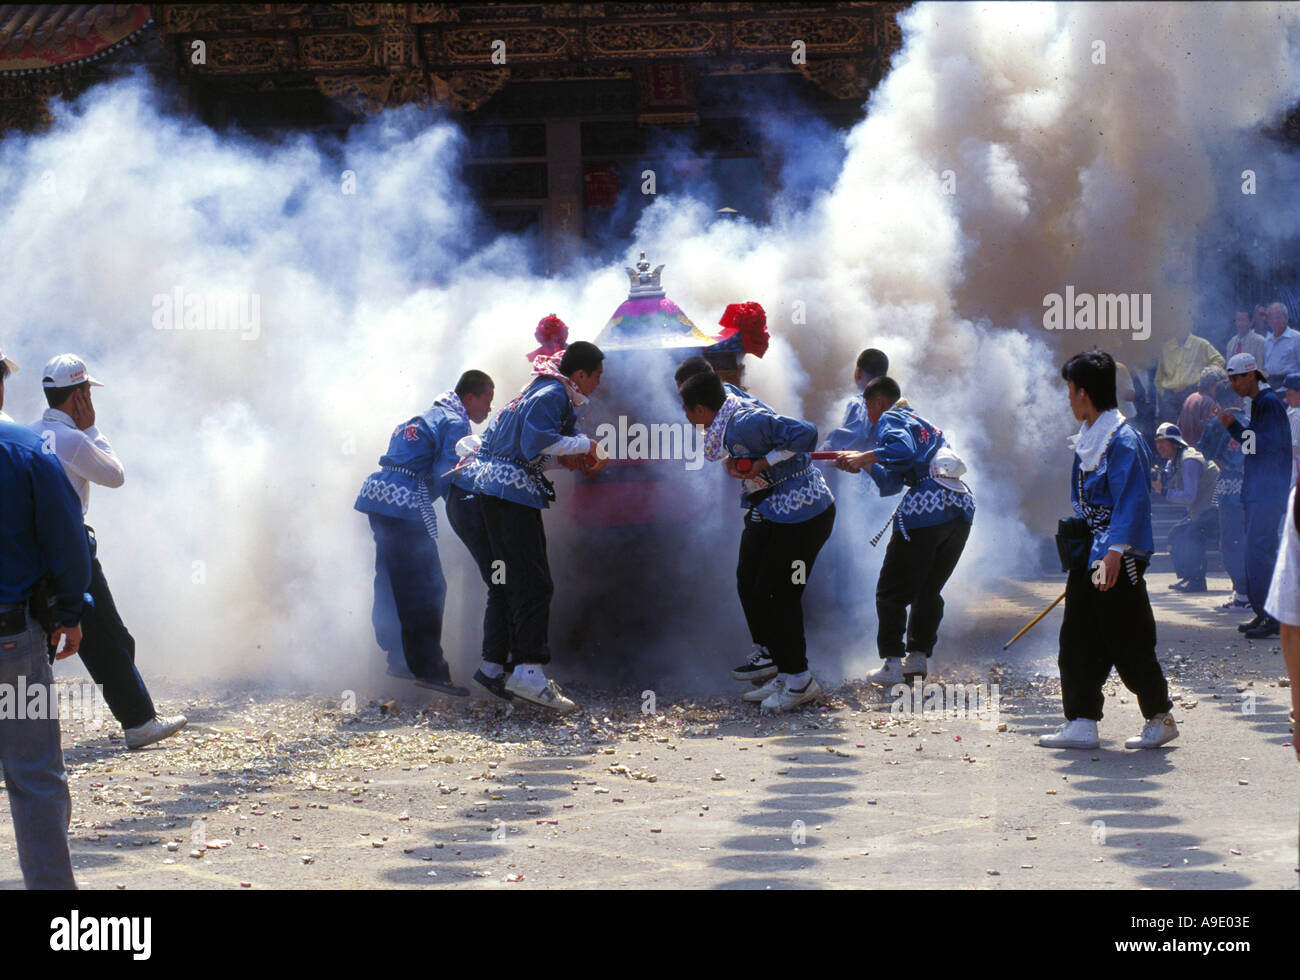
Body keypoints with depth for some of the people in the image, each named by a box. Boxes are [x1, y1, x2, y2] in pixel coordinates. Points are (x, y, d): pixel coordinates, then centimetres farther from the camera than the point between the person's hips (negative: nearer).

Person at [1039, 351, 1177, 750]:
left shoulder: (1123, 441, -16)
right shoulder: (1088, 439, 12)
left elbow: (1131, 501, -22)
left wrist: (1114, 553, -29)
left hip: (1118, 559, -9)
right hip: (1088, 553, 9)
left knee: (1129, 642, -1)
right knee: (1078, 642, 7)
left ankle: (1160, 717, 13)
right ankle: (1081, 724, 10)